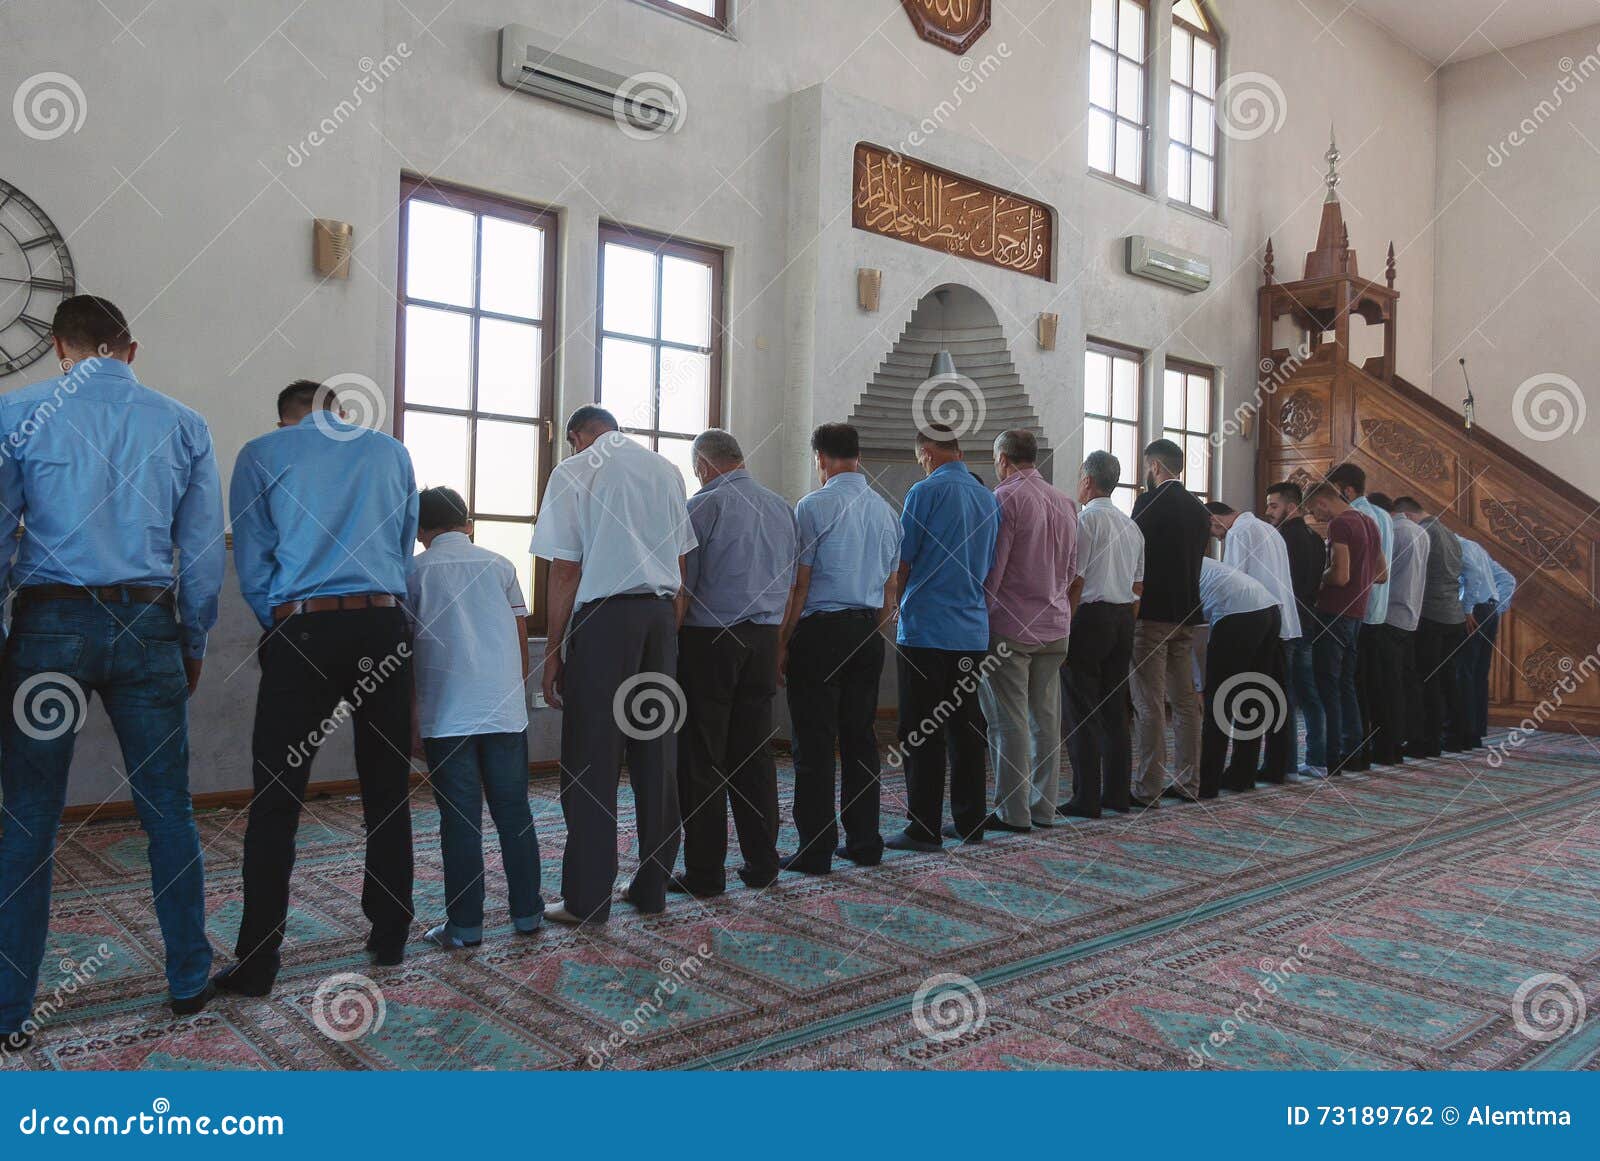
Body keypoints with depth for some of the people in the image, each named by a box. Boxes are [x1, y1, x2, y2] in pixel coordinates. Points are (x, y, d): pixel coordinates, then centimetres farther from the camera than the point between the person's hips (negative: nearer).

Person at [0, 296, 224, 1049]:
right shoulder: (183, 425, 5)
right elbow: (204, 551, 5)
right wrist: (194, 644, 14)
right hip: (148, 624, 2)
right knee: (169, 811, 10)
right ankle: (189, 981, 20)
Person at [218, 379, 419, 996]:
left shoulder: (262, 454, 6)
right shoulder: (392, 451, 13)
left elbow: (252, 566, 3)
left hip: (303, 630, -2)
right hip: (385, 626, 3)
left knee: (276, 799, 3)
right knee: (388, 789, 11)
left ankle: (256, 962, 7)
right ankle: (389, 938, 19)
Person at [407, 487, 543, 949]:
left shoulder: (415, 570, 5)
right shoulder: (500, 565, 11)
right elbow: (521, 639, 9)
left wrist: (408, 713, 11)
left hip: (446, 714, -2)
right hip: (505, 708, 2)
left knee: (460, 819, 3)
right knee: (514, 810, 11)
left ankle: (465, 925, 8)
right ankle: (527, 912, 18)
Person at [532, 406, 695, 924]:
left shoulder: (573, 472, -1)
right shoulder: (667, 470, 14)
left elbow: (565, 571, -6)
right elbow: (681, 564, 12)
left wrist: (553, 652, -1)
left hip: (603, 616, -5)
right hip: (661, 613, 5)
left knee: (592, 760, 1)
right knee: (658, 755, 9)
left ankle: (587, 899, 5)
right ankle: (652, 888, 18)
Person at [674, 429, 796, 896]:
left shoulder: (703, 507, -9)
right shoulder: (782, 507, 10)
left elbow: (681, 585, -11)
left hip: (708, 642, -6)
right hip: (764, 639, 6)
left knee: (702, 760, 2)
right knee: (755, 754, 12)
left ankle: (705, 872, 6)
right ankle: (762, 864, 18)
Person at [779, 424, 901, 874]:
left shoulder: (813, 507, -8)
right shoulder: (886, 510, 11)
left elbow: (799, 584, -10)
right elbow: (891, 587, 14)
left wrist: (782, 643, -4)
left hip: (821, 630, -6)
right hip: (868, 633, 6)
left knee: (815, 743, -2)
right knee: (861, 736, 12)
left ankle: (815, 850, 2)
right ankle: (865, 842, 18)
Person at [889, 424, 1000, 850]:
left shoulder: (926, 492, -9)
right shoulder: (989, 499, 10)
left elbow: (902, 562, -6)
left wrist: (897, 605, 11)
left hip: (926, 628, -6)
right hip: (973, 629, 6)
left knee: (922, 733, -1)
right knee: (966, 728, 12)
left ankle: (924, 828, 1)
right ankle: (969, 821, 18)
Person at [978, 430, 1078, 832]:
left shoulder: (1005, 498, -10)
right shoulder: (1065, 503, 12)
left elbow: (990, 568, -12)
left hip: (1011, 628, -7)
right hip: (1055, 626, 7)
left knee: (1010, 722, -2)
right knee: (1046, 719, 11)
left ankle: (1014, 811, 2)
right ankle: (1044, 806, 17)